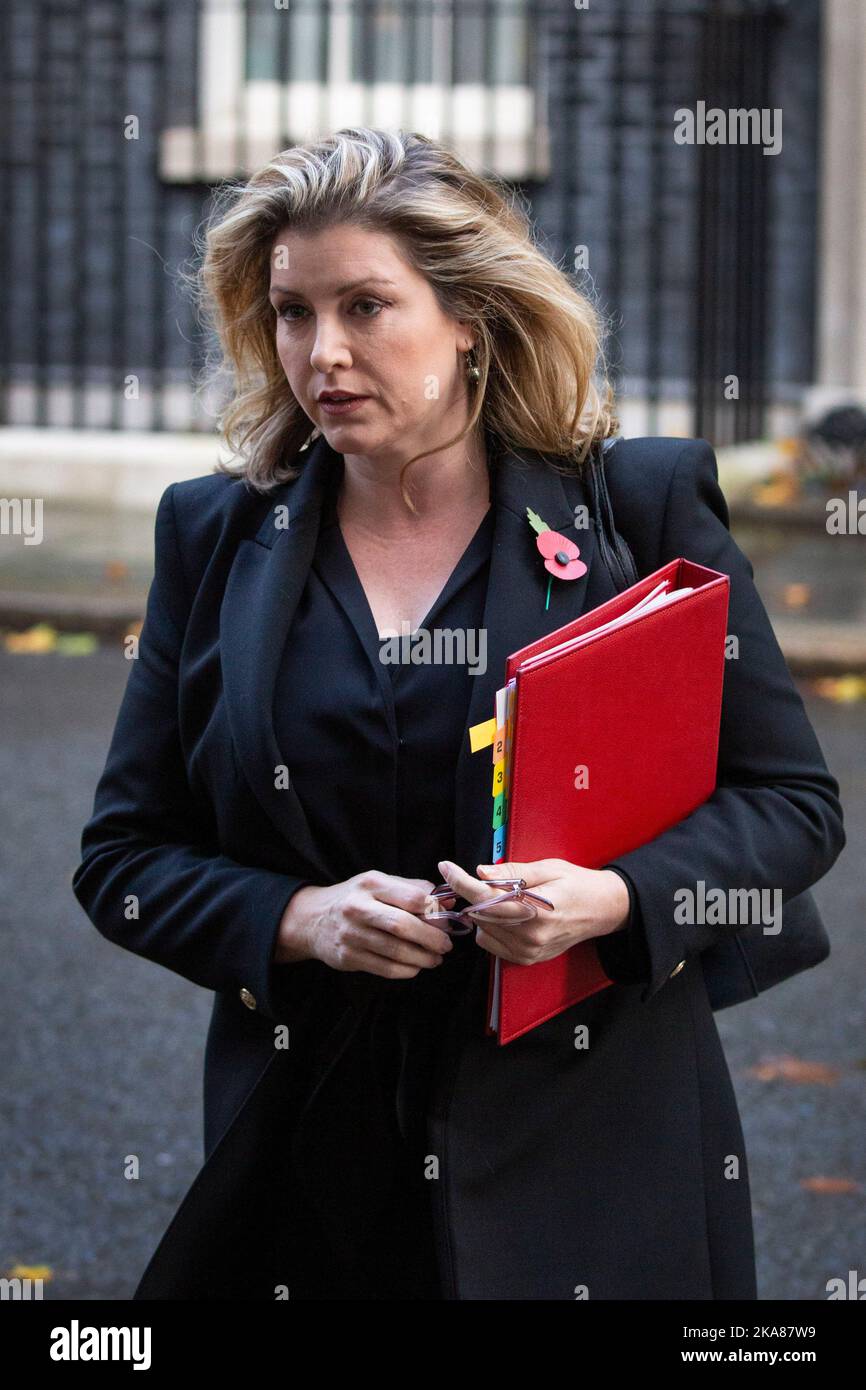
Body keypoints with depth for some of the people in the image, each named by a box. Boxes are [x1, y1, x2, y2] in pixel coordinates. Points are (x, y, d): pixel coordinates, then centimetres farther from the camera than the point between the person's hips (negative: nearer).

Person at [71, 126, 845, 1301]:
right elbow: (123, 859, 8)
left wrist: (619, 897, -17)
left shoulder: (643, 509, -1)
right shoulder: (219, 534, 6)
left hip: (588, 1158, -2)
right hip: (306, 1151, 2)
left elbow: (795, 803, 2)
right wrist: (298, 919, -12)